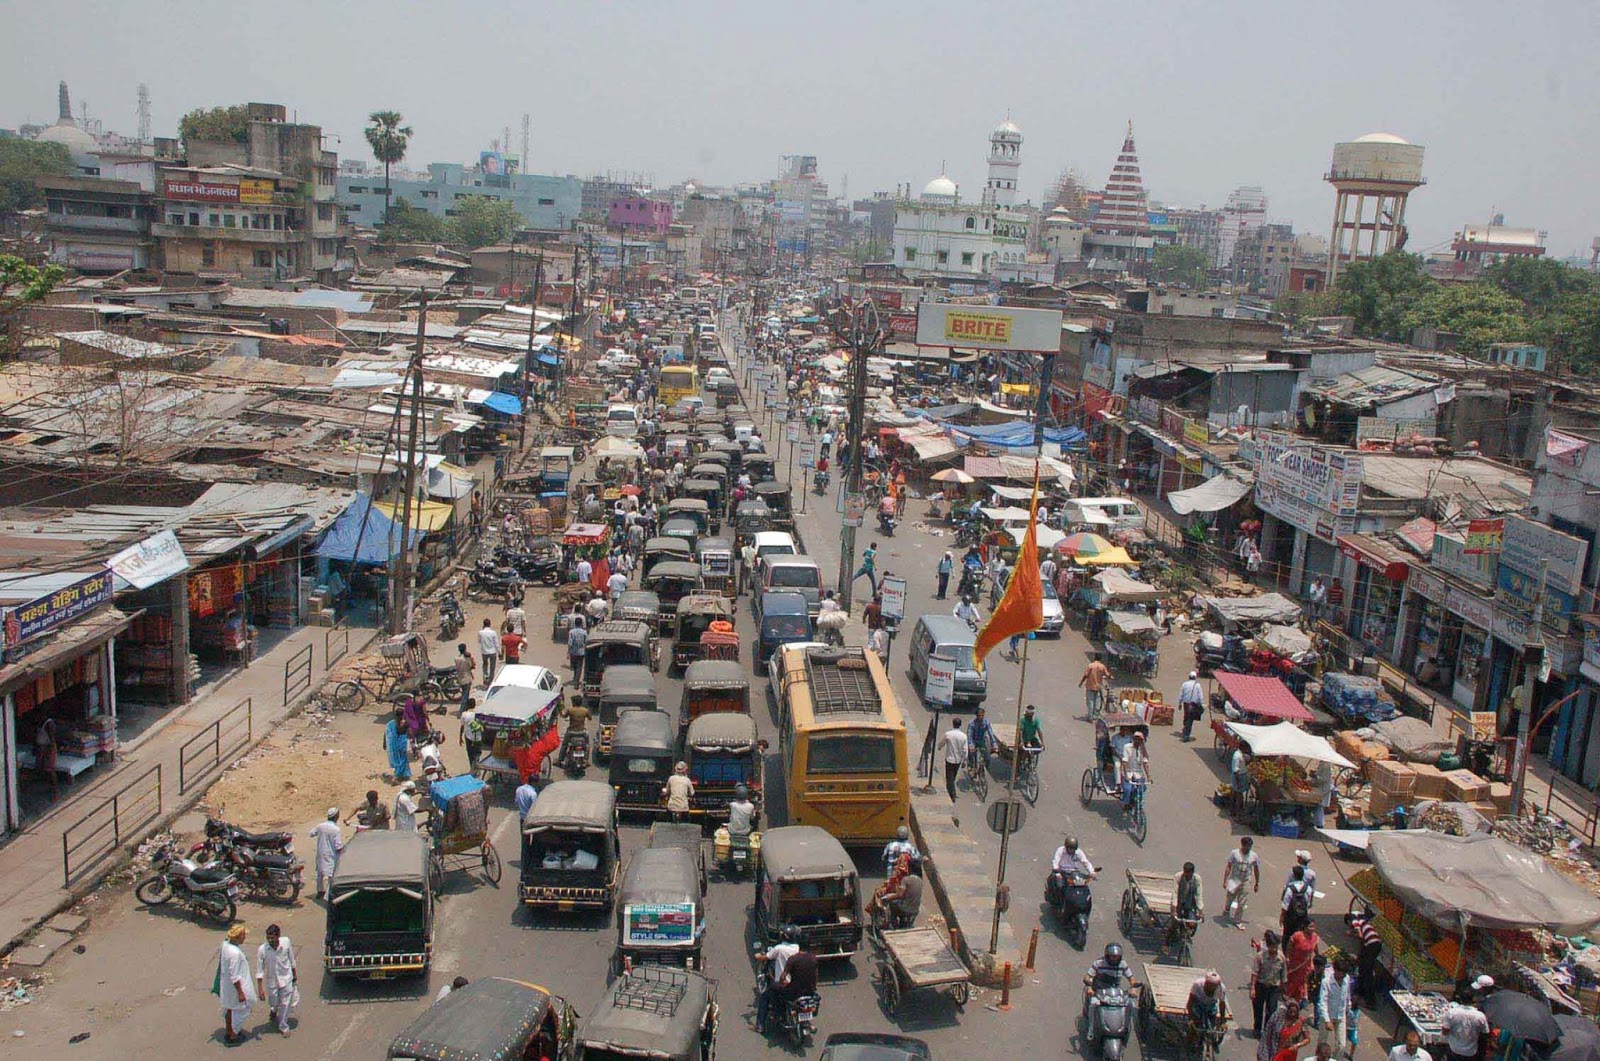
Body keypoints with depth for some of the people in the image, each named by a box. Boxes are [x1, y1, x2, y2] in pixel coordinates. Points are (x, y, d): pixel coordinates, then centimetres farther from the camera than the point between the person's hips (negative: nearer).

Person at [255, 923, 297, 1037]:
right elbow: (259, 971, -14)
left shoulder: (286, 943, -19)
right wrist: (260, 989, -15)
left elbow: (292, 961, -3)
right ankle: (273, 1013, 53)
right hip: (271, 981, 0)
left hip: (286, 979, 0)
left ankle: (283, 1027, 27)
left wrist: (295, 978, 5)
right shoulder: (262, 950, -22)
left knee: (285, 1005, 7)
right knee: (273, 1004, 18)